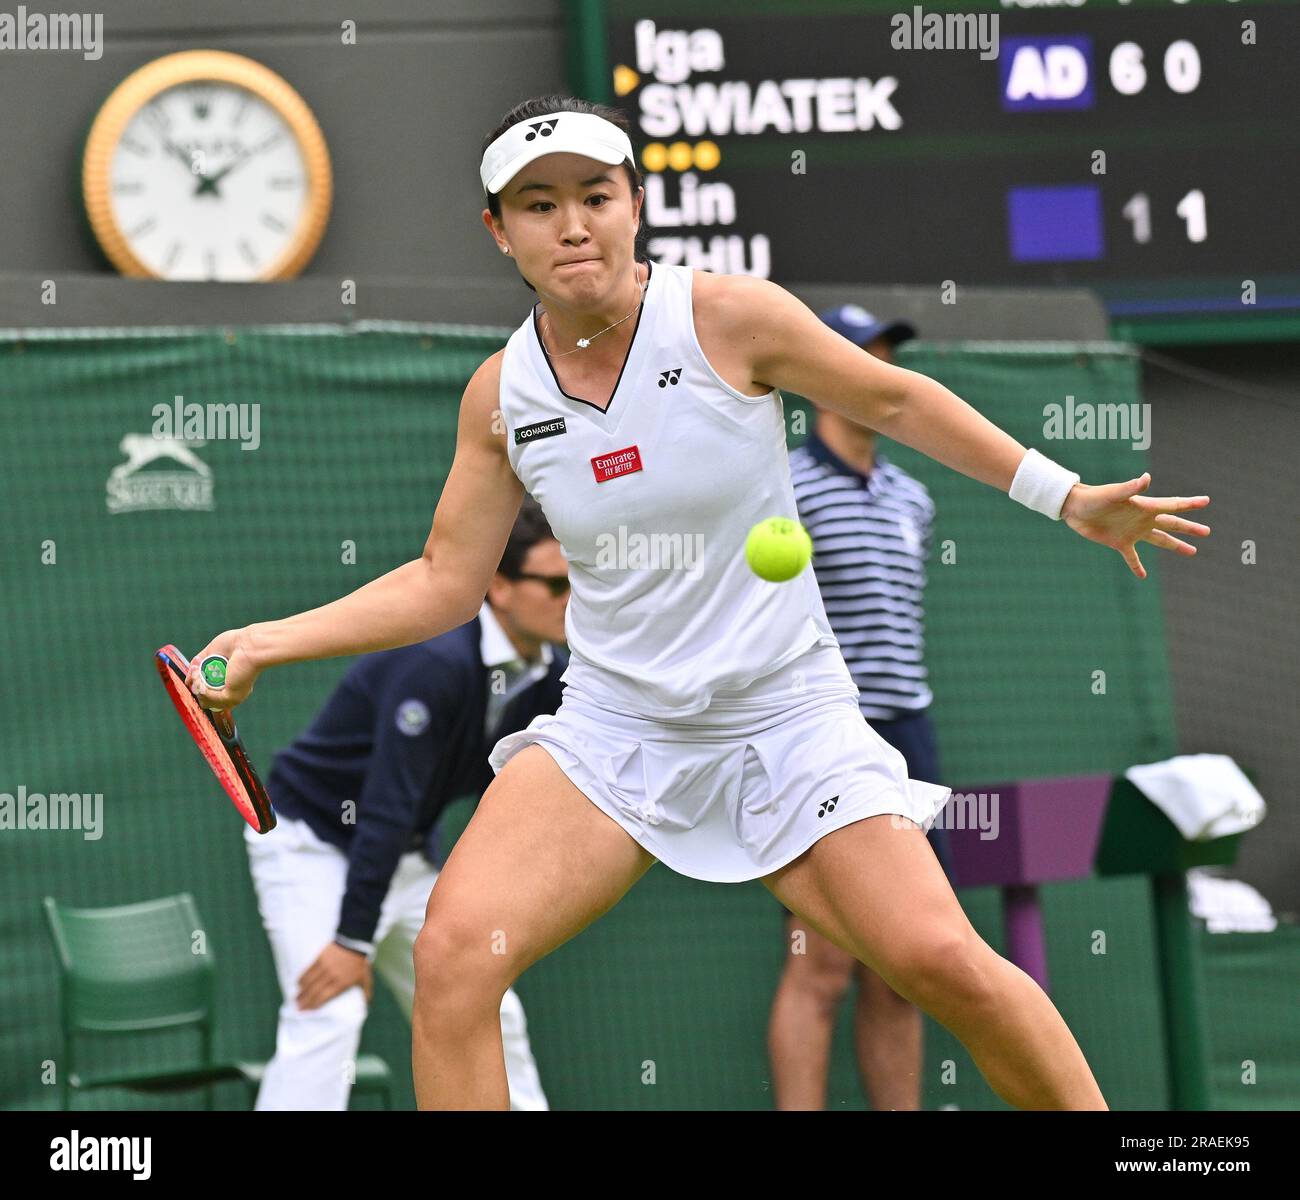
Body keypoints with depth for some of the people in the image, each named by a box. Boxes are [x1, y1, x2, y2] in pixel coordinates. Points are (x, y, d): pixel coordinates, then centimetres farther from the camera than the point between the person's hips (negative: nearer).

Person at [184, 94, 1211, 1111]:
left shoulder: (731, 317, -10)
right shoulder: (501, 394, 0)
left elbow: (894, 398, 4)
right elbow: (445, 582, 9)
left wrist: (1066, 495, 4)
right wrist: (267, 643, 0)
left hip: (783, 715, -2)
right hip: (612, 725, 2)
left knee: (943, 962, -17)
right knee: (454, 955, -20)